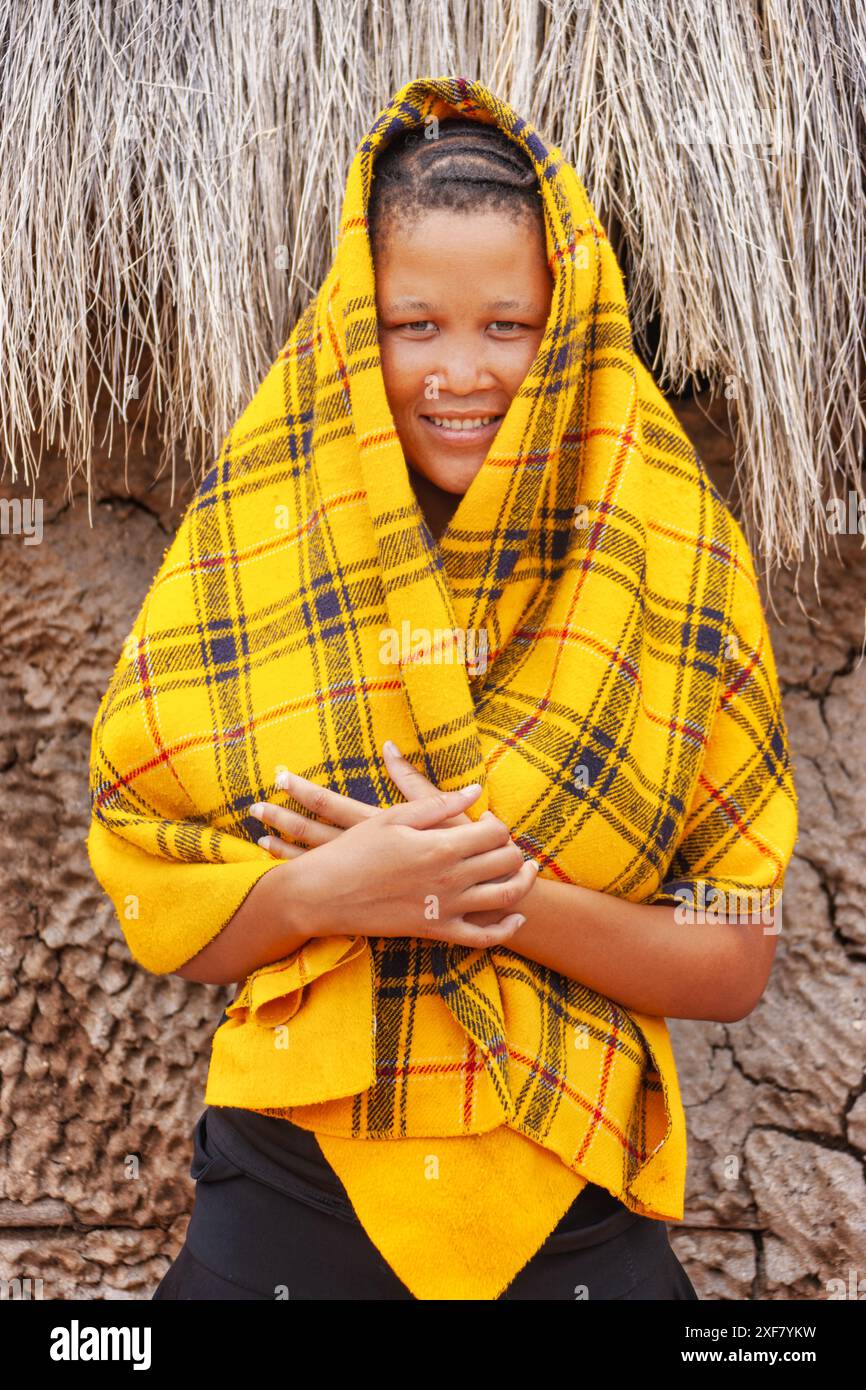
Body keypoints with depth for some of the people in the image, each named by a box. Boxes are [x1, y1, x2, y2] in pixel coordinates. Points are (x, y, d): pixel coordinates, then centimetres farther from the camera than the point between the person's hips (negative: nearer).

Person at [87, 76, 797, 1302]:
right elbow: (154, 908, -2)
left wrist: (514, 900, -19)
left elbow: (737, 963, -4)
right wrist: (330, 890, -20)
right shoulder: (246, 545, -4)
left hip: (578, 1220, 0)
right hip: (289, 1200, 1)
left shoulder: (674, 563, -5)